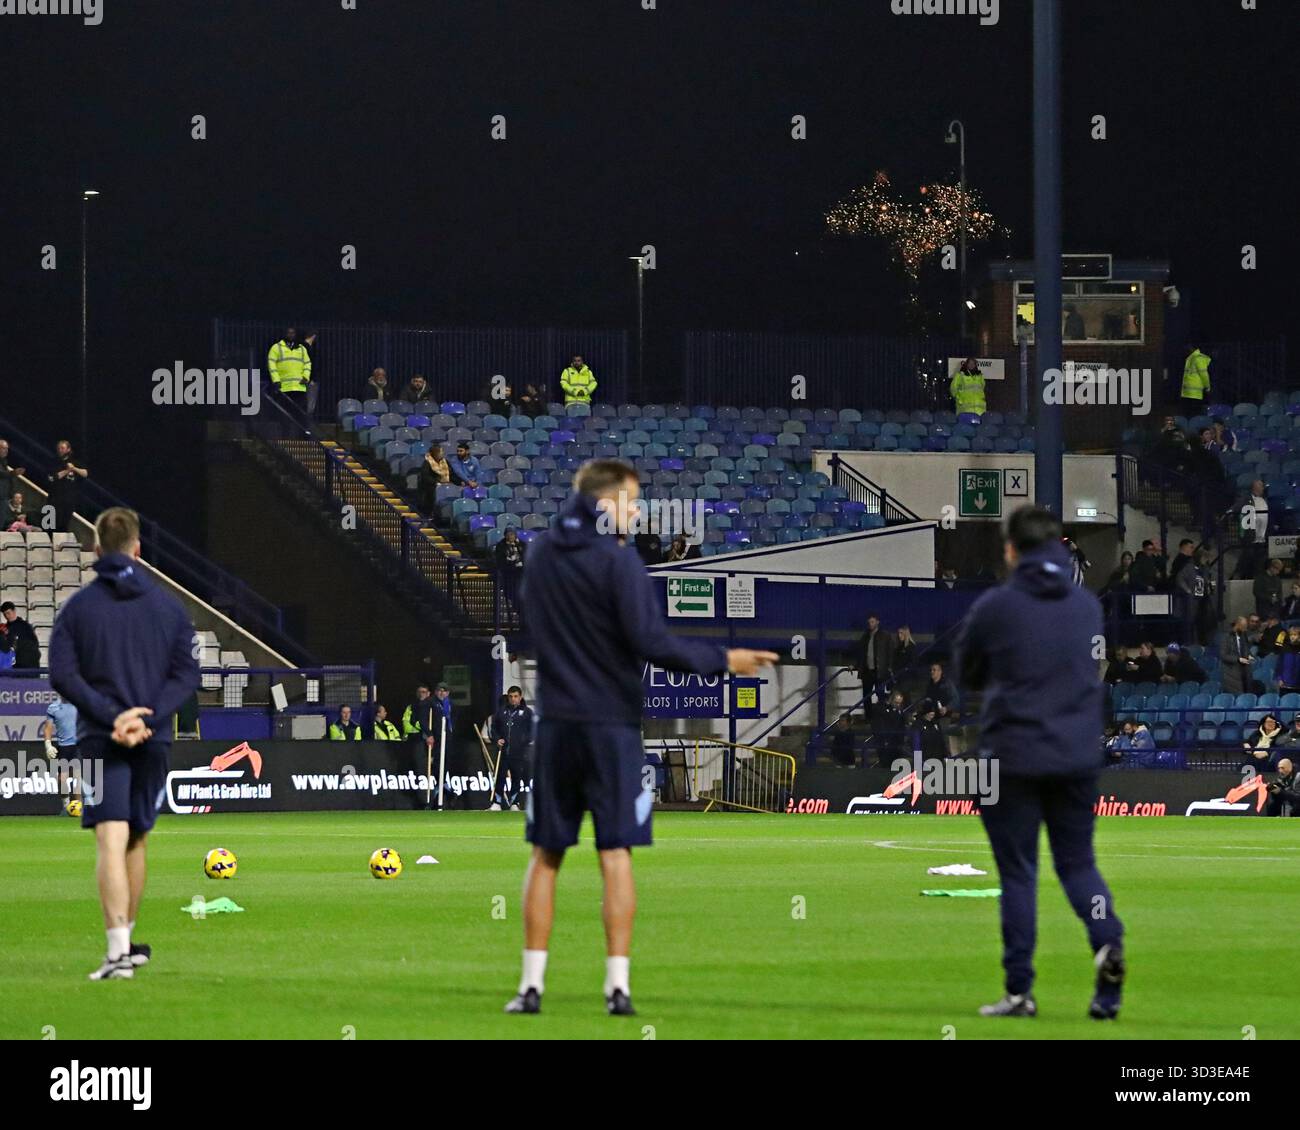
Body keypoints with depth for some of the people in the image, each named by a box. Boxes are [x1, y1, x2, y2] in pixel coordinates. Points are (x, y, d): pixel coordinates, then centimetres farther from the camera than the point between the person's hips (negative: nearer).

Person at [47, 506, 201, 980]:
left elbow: (63, 675, -8)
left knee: (111, 841, -10)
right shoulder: (169, 606, 6)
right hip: (154, 741, 2)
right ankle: (127, 941, 27)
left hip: (100, 741, -2)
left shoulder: (77, 607, 1)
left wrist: (113, 716, -13)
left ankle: (119, 948, -24)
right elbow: (186, 674, -2)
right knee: (136, 839, 16)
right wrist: (145, 718, -11)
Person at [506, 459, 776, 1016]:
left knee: (545, 855, 8)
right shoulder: (617, 559, -11)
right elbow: (651, 643, -15)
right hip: (612, 724, -4)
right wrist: (723, 660, -7)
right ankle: (617, 984, -4)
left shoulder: (540, 553, 7)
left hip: (555, 724, 4)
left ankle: (532, 982, 4)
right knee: (616, 854, -1)